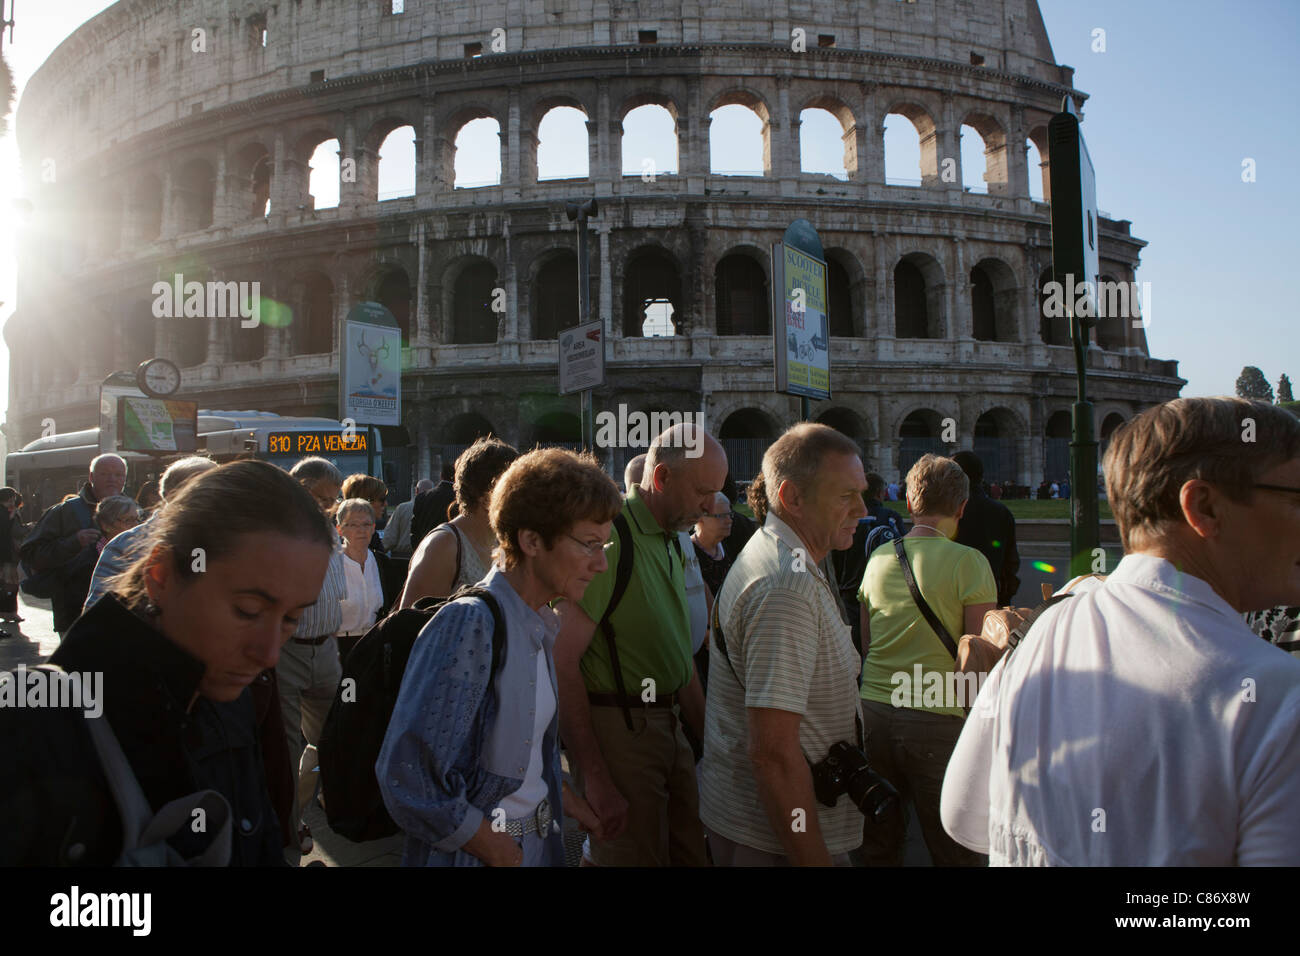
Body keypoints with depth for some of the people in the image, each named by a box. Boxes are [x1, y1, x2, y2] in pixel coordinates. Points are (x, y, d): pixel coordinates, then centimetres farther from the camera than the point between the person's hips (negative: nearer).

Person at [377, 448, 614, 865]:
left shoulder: (543, 625, 2)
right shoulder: (469, 624, -24)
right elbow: (409, 782, -28)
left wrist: (574, 805, 2)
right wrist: (503, 854, -18)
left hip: (537, 843, 8)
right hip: (473, 852, -7)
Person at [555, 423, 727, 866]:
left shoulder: (672, 544, 13)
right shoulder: (610, 538, -17)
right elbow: (563, 663, -21)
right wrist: (594, 777, -20)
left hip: (668, 725, 9)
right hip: (618, 728, -8)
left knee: (692, 853, 15)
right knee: (634, 855, 4)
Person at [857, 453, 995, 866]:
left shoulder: (878, 558, 6)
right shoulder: (968, 562, -9)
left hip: (873, 712, 5)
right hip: (937, 720, -5)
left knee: (878, 847, 16)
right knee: (955, 852, 8)